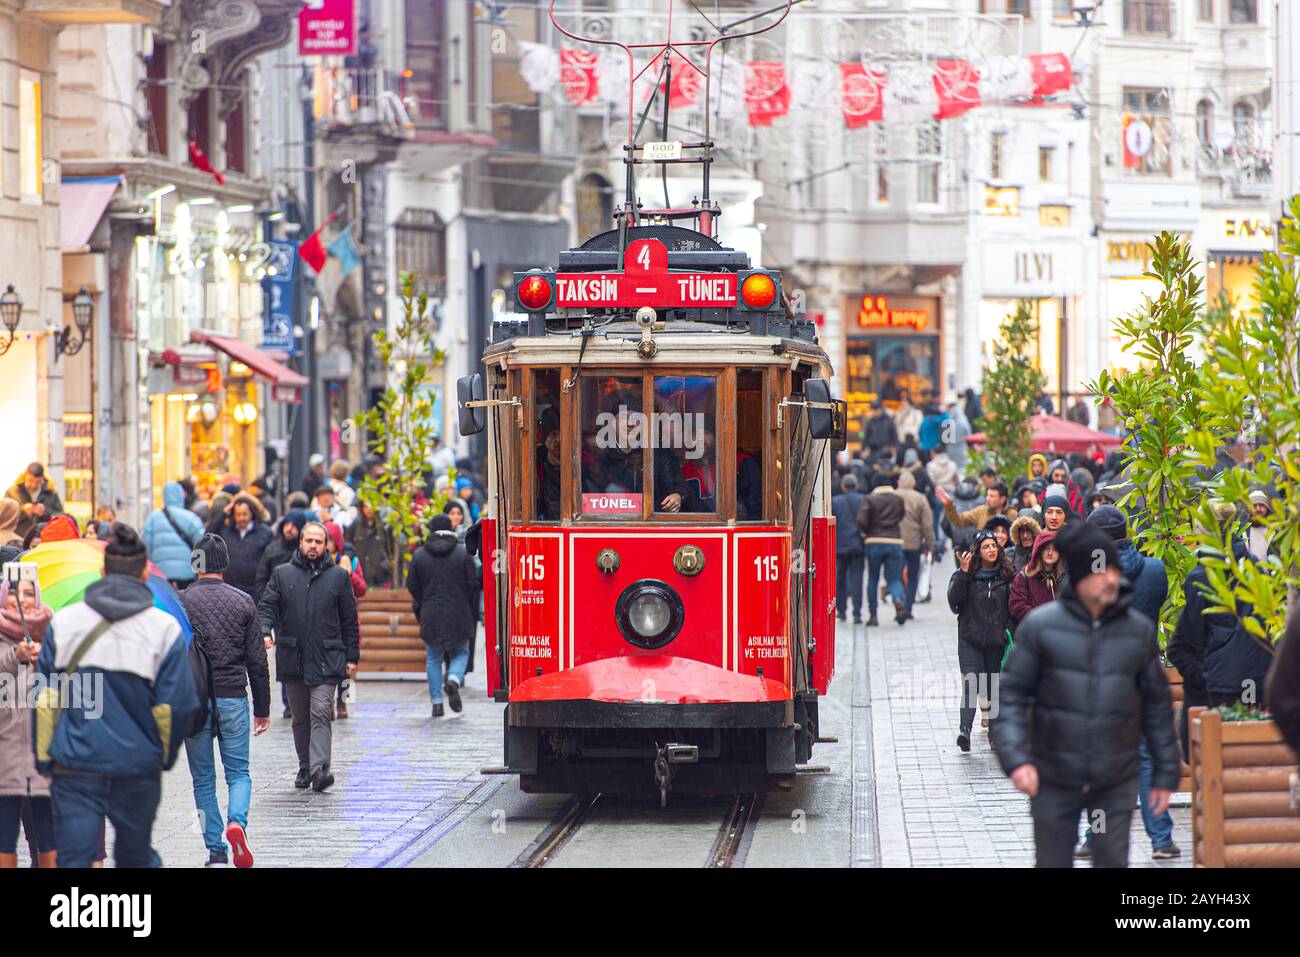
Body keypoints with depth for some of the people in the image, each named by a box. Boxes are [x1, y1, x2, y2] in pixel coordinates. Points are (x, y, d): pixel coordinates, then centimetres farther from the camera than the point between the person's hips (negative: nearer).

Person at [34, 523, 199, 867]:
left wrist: (44, 758, 12)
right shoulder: (165, 629, -3)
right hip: (138, 767, 0)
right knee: (136, 856, 17)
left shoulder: (62, 622, 1)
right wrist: (165, 755, 13)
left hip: (74, 764, 0)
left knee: (73, 858, 0)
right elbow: (178, 706, -4)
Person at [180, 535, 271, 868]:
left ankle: (216, 851, 7)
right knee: (239, 774, 10)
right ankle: (237, 823, -19)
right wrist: (262, 709, 10)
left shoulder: (181, 602, -3)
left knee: (203, 780, 9)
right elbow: (257, 661, 2)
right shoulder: (243, 602, 1)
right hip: (233, 699, 1)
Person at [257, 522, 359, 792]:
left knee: (320, 713, -14)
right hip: (292, 658, 2)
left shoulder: (338, 576, 7)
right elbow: (266, 606, 4)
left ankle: (319, 768, -23)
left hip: (326, 660, -2)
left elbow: (349, 620, 10)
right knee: (300, 718, 9)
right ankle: (305, 767, 19)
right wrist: (264, 631, -17)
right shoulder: (283, 574, 9)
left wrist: (352, 657, 6)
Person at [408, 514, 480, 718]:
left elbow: (412, 586, 4)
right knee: (460, 652, 13)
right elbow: (473, 585, -3)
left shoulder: (419, 556, 1)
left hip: (431, 616, 1)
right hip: (458, 616, -1)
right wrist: (471, 614, 7)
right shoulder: (463, 554, -4)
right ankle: (454, 679, -18)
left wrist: (420, 609, 17)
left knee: (433, 658, 11)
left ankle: (436, 702, 6)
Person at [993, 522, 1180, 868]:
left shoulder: (1139, 630, 2)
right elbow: (1011, 695, -4)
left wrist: (1166, 774, 9)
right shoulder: (1040, 626, -5)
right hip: (1054, 780, -1)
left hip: (1117, 784, 1)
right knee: (1053, 864, 9)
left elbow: (1157, 705, 9)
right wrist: (1015, 758, -16)